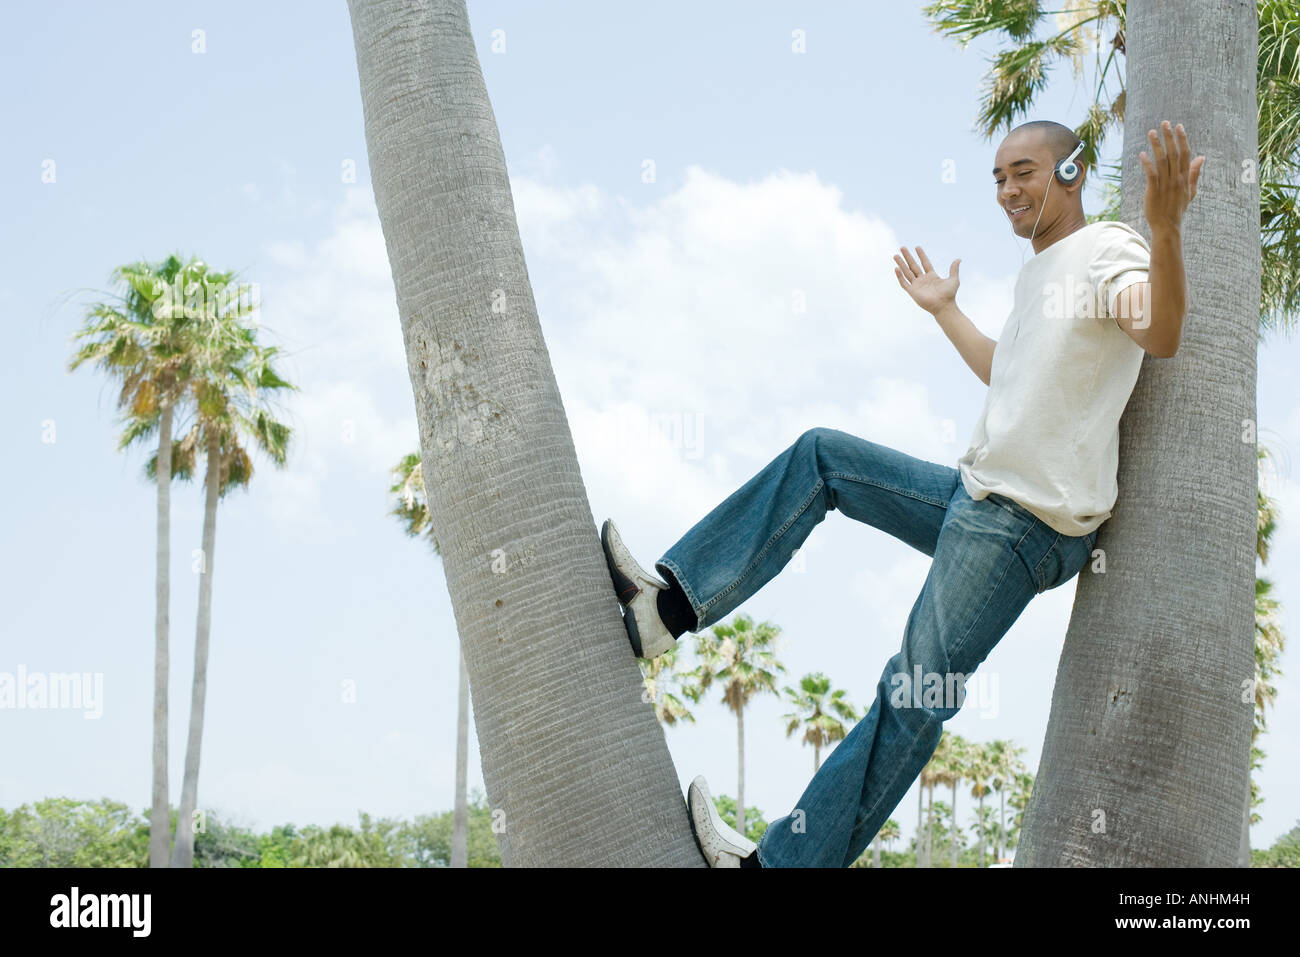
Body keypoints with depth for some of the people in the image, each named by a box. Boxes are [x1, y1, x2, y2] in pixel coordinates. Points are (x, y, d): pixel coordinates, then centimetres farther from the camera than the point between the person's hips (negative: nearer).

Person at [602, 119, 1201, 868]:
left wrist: (1167, 229, -48)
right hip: (977, 496, 10)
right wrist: (946, 311, 41)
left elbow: (1163, 336, -32)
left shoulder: (1107, 250, -10)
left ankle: (786, 860, -4)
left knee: (916, 696, -9)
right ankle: (673, 602, 2)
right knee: (819, 455, 8)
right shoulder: (1041, 270, 19)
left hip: (1025, 525, -10)